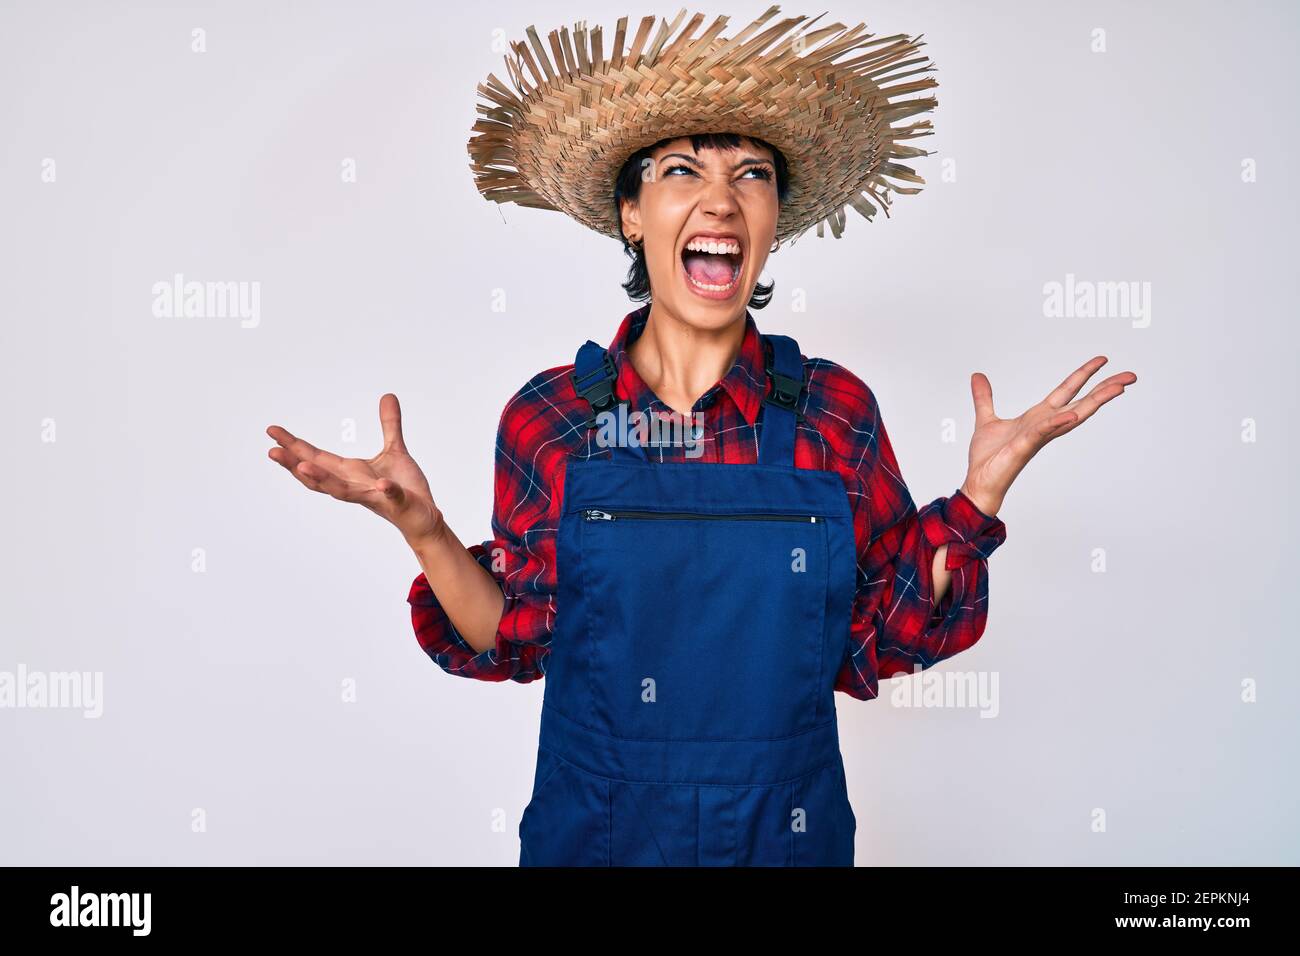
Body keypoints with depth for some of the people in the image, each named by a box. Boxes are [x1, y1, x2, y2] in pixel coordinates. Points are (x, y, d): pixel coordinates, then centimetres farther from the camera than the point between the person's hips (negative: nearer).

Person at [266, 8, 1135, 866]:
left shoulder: (836, 410, -9)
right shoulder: (549, 418, -10)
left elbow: (883, 641, -4)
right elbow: (517, 640, -4)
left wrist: (980, 494, -14)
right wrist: (424, 532, -19)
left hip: (791, 834, 1)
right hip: (592, 832, 0)